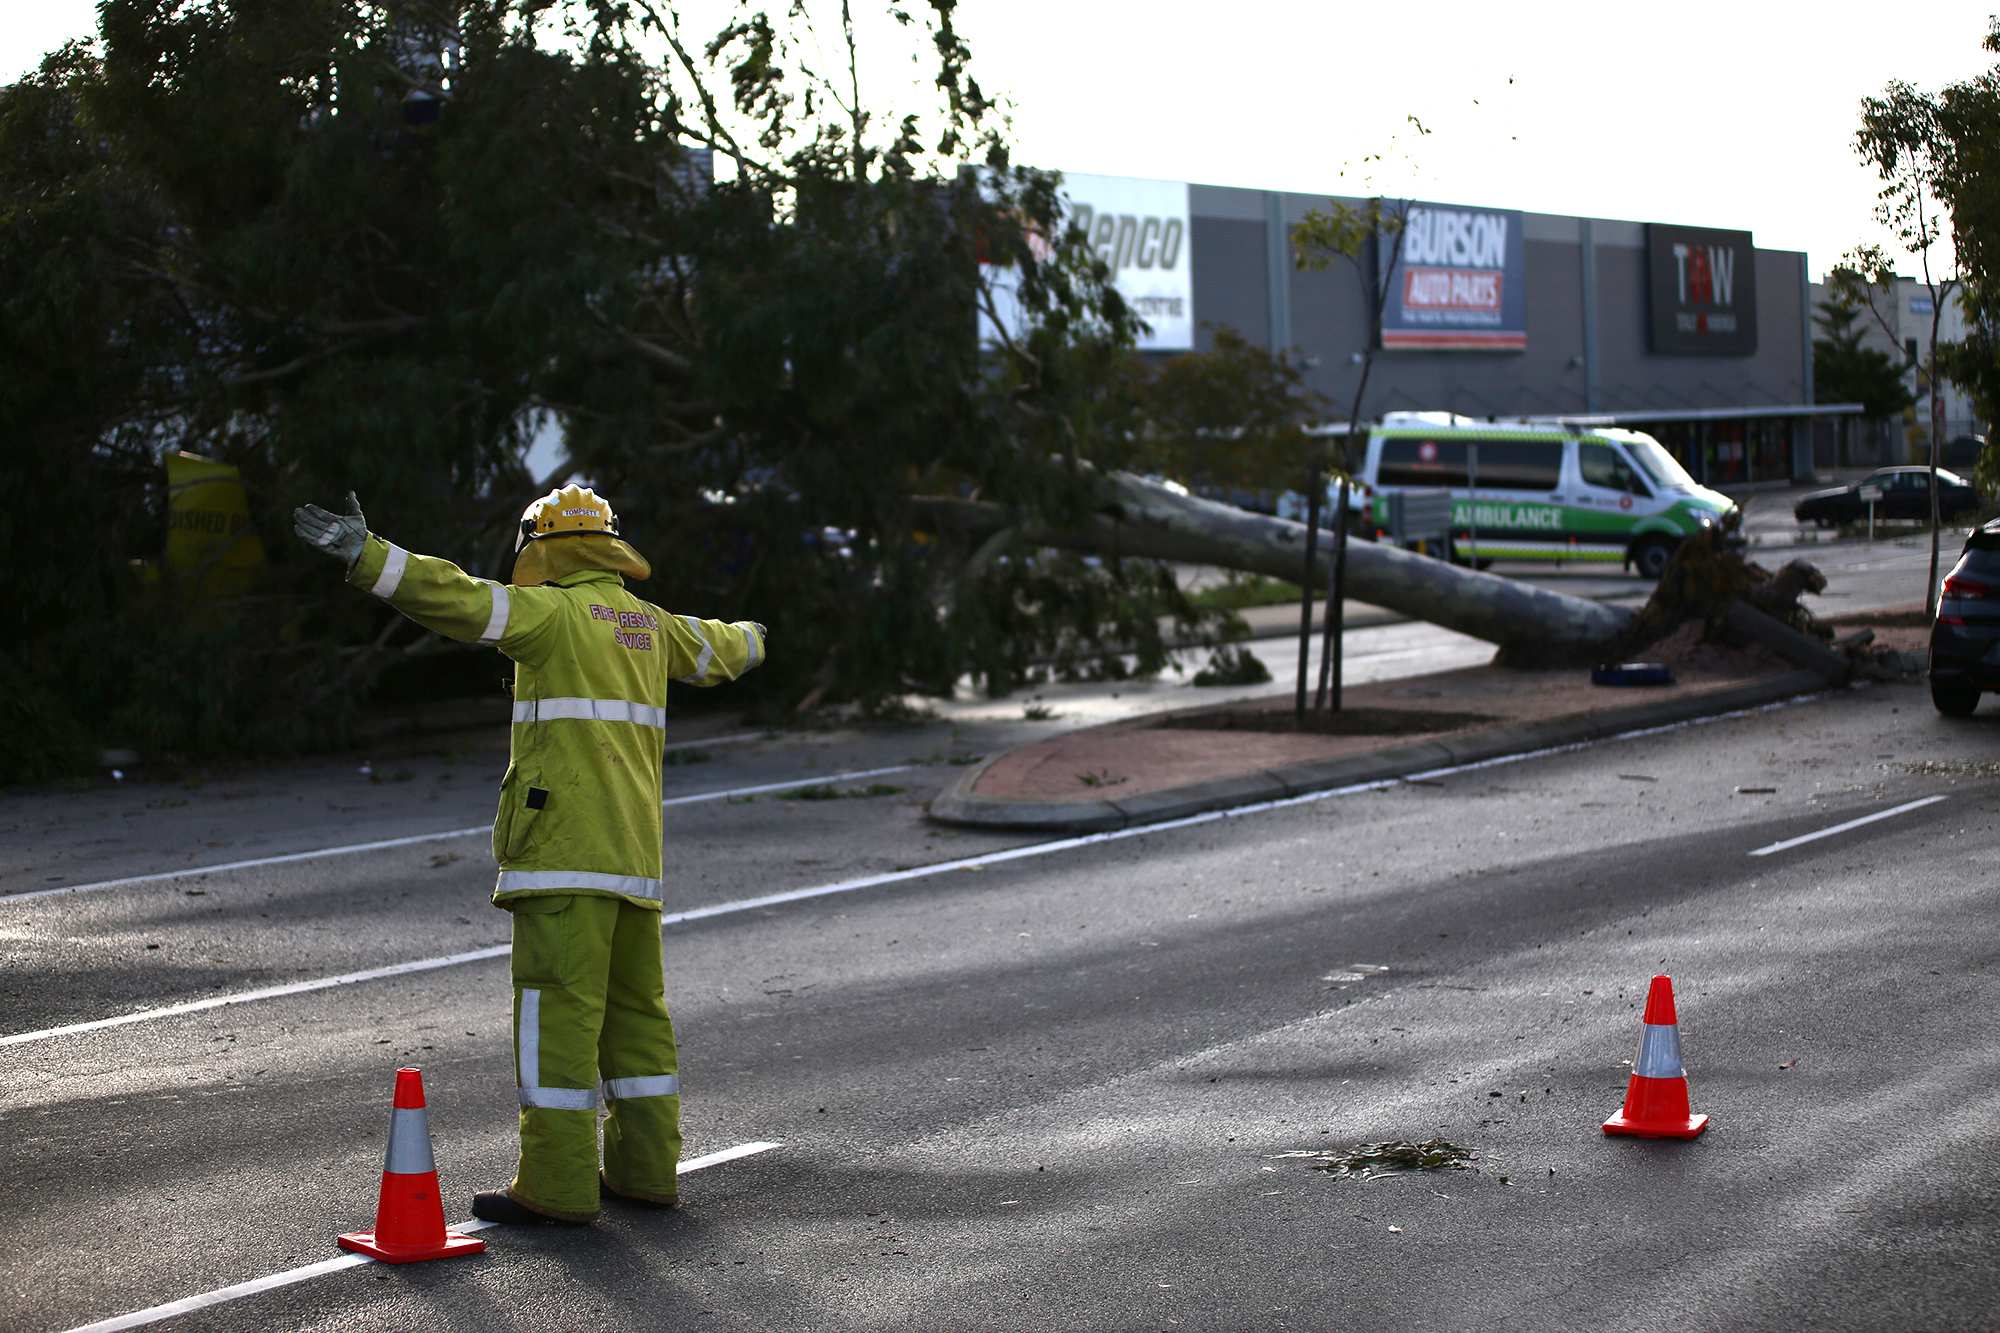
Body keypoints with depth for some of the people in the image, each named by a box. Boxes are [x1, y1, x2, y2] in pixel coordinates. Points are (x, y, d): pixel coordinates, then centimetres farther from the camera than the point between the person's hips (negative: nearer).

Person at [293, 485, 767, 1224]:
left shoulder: (553, 611, -5)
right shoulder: (650, 624, 17)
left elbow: (459, 598, -20)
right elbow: (714, 652, 37)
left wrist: (365, 554, -26)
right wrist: (748, 641, 60)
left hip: (564, 853, -8)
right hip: (633, 853, 8)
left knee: (557, 1011, -7)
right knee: (634, 1007, 15)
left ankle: (556, 1184, -7)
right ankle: (645, 1168, 19)